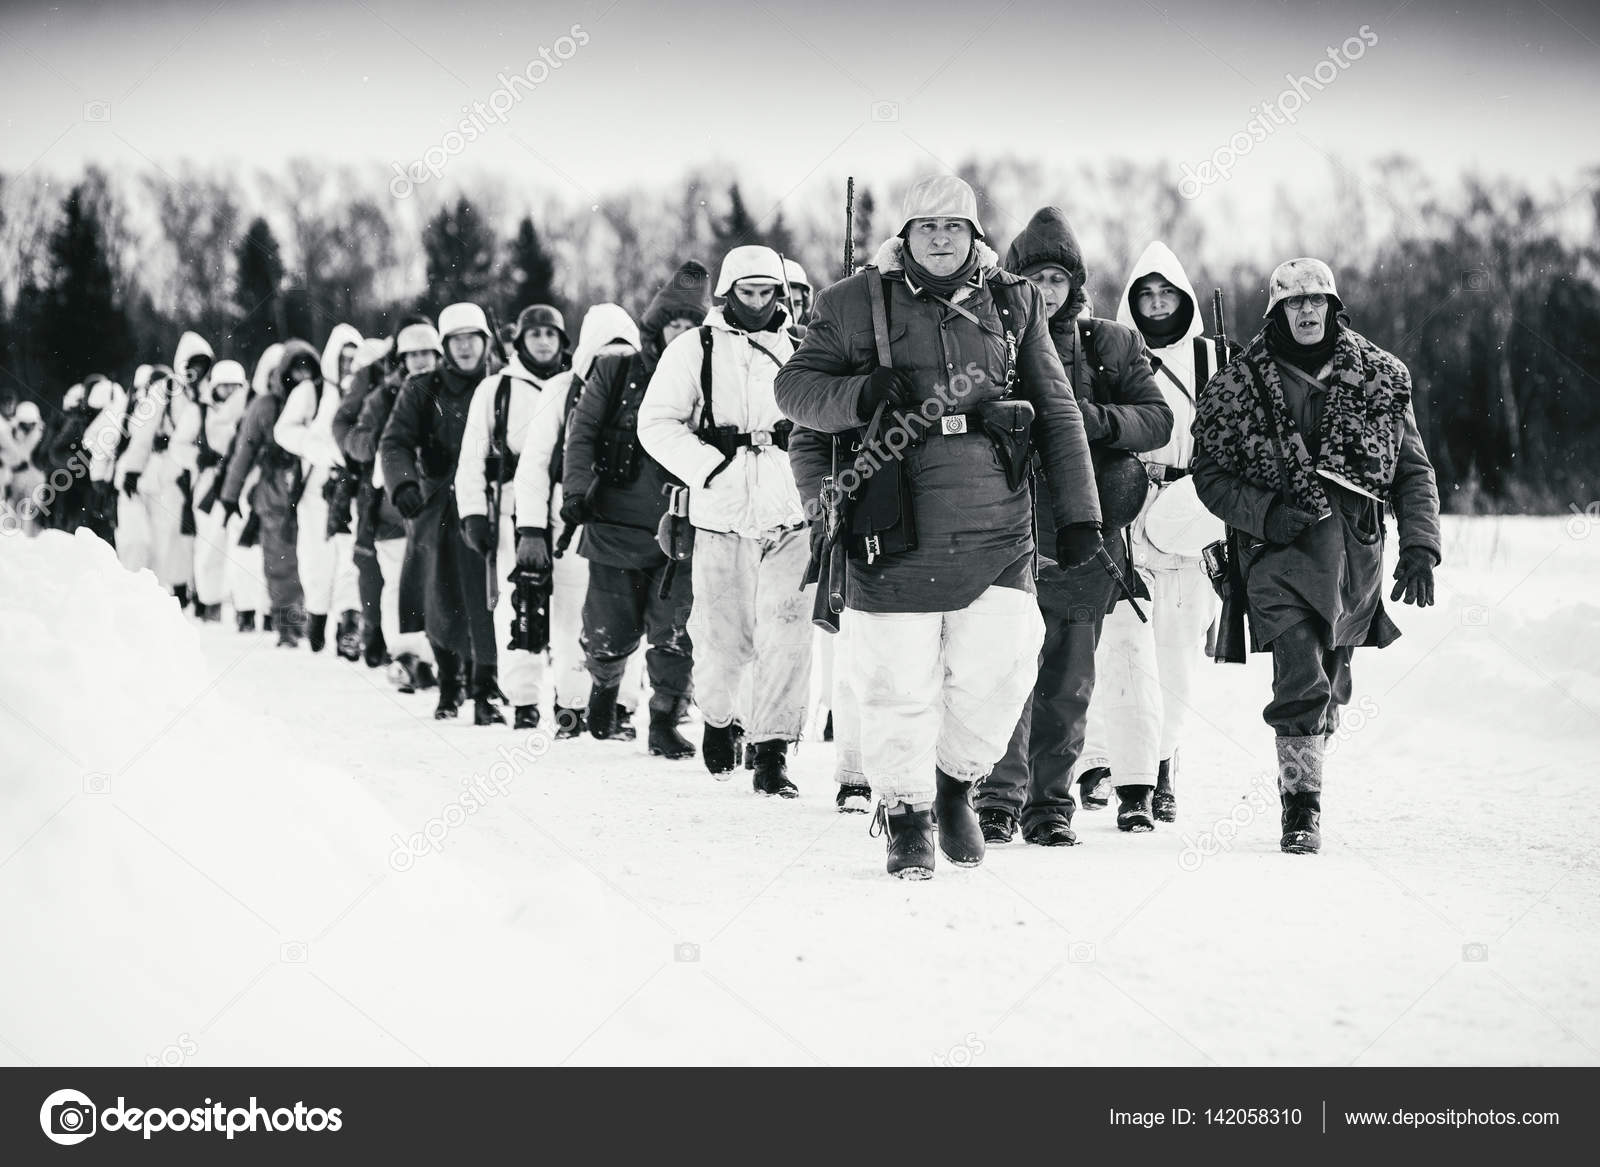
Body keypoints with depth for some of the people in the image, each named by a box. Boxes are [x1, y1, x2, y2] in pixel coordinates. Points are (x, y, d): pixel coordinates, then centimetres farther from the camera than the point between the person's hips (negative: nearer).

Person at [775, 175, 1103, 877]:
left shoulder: (1014, 305, 11)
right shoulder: (858, 304, 5)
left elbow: (1056, 412, 14)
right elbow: (793, 386, 5)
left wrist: (1078, 512, 10)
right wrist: (862, 394, -15)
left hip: (995, 533, 2)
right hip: (895, 535, -1)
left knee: (998, 671, -7)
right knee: (898, 685, 1)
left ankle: (957, 780, 20)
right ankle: (905, 811, 20)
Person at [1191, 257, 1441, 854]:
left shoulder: (1381, 379, 8)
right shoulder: (1239, 385, 2)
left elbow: (1413, 471, 11)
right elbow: (1211, 475, 4)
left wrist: (1419, 547, 0)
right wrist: (1266, 513, -13)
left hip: (1357, 554, 3)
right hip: (1281, 551, -3)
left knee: (1330, 682, 10)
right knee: (1302, 679, -17)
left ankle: (1307, 768, 31)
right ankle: (1301, 809, -10)